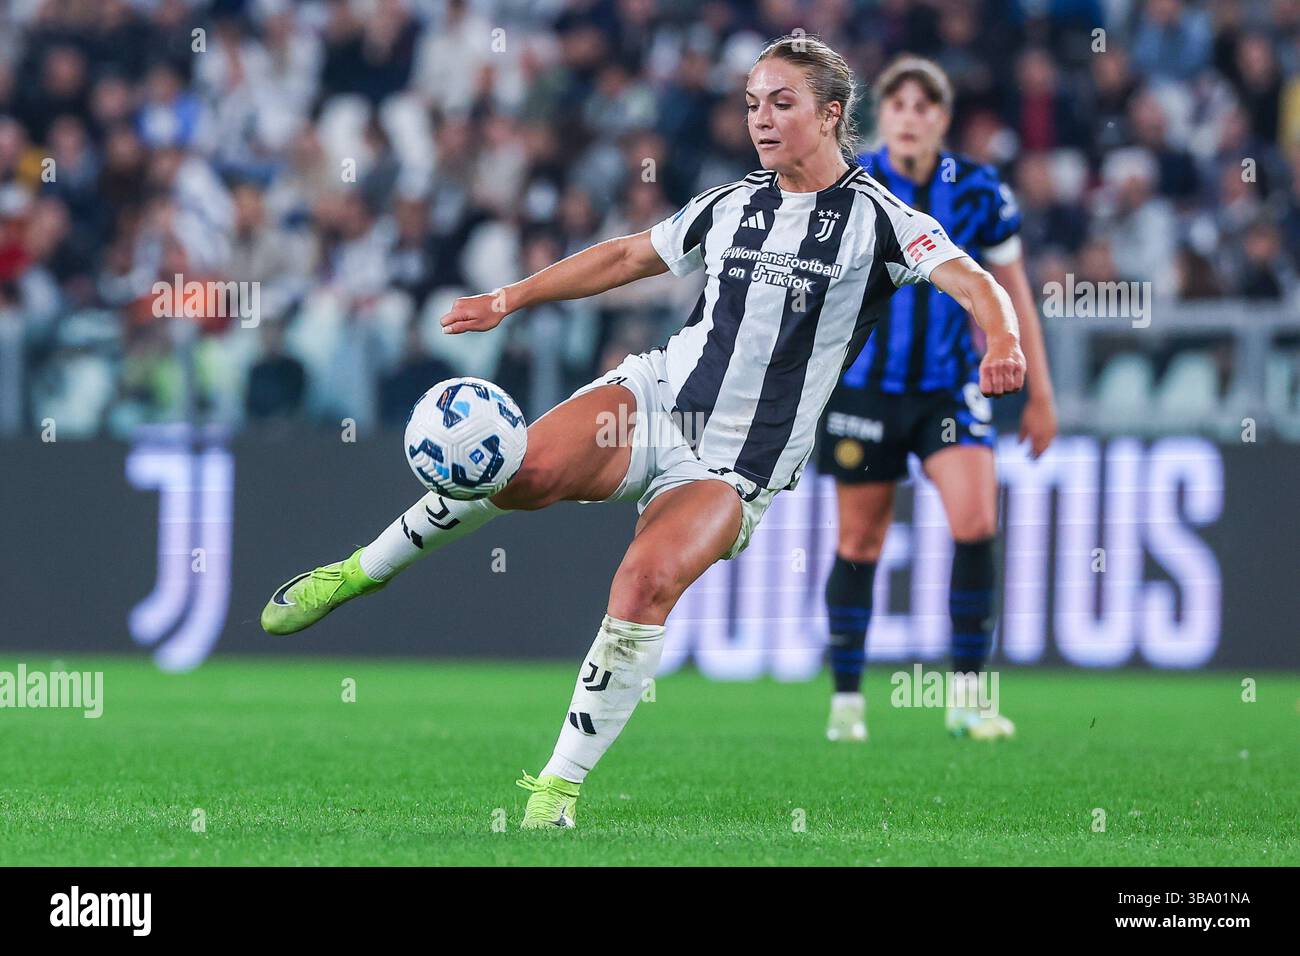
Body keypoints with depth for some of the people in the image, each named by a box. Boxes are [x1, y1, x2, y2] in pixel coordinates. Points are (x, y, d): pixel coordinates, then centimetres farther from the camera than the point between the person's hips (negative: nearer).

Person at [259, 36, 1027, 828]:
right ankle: (363, 571, -5)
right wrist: (511, 299, 26)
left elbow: (972, 281, -14)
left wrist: (1002, 339, -35)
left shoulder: (876, 218, -2)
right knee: (522, 471, -26)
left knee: (647, 580, -29)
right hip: (654, 398, 3)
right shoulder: (730, 206, 13)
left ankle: (561, 786, -20)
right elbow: (628, 257, 26)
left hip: (732, 467, -3)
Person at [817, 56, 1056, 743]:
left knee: (975, 520, -17)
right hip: (863, 385, -1)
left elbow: (1013, 293, 8)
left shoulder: (979, 192, -2)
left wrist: (1040, 394, 8)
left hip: (950, 386, 1)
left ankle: (966, 697, -8)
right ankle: (846, 699, 17)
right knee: (859, 543, 3)